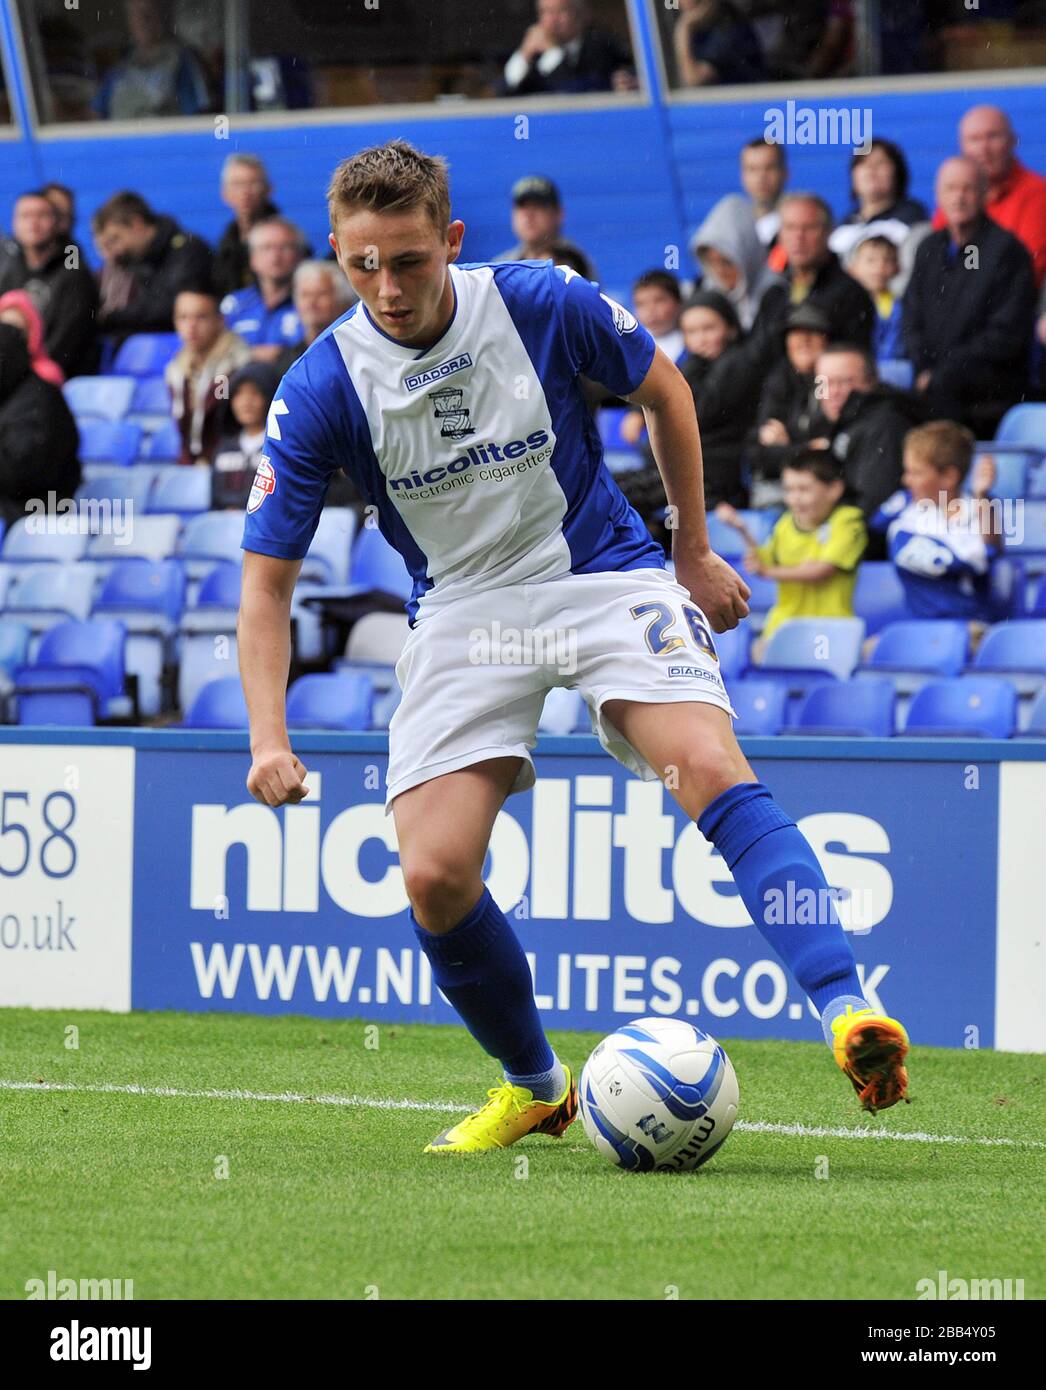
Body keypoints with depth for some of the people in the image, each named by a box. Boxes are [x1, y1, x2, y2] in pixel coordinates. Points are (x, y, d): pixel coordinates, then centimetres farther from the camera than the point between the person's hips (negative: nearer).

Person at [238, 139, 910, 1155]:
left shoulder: (546, 305, -13)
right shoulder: (322, 390, -11)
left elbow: (663, 392, 8)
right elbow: (267, 577, -6)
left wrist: (694, 553, 11)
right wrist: (270, 739, -18)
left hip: (602, 572, -1)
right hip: (463, 609, 1)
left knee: (709, 770, -27)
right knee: (434, 875, -13)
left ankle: (846, 1014, -36)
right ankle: (534, 1088, 13)